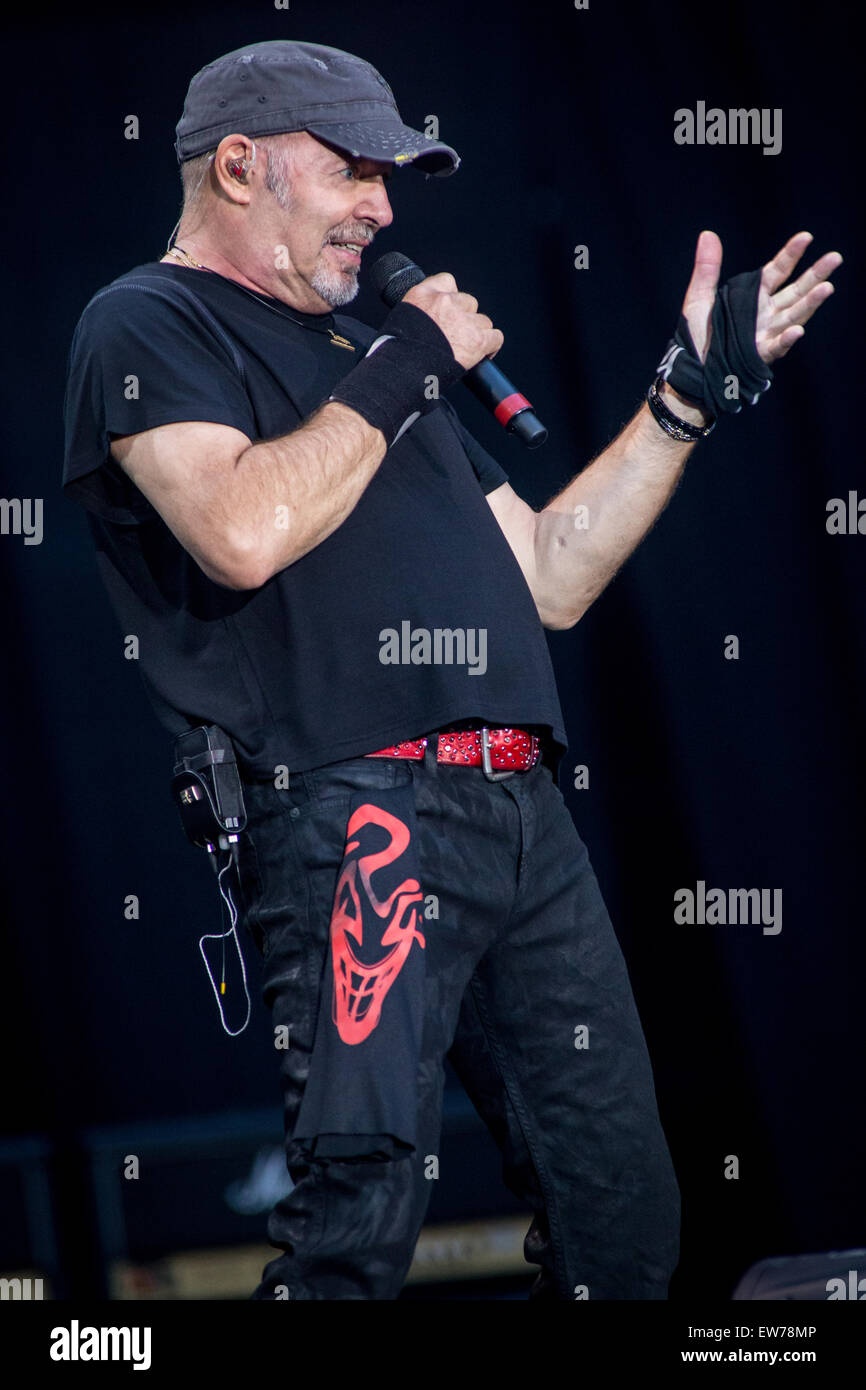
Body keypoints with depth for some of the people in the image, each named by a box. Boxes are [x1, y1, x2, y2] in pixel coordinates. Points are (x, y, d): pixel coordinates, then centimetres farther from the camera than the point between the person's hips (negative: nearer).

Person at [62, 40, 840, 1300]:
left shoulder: (372, 352, 28)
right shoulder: (150, 326, 4)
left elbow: (548, 580, 27)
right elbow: (246, 532, -16)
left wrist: (689, 393, 23)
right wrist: (397, 374, -3)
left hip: (525, 817, 8)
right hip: (357, 817, -8)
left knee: (624, 1208, 5)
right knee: (363, 1207, -16)